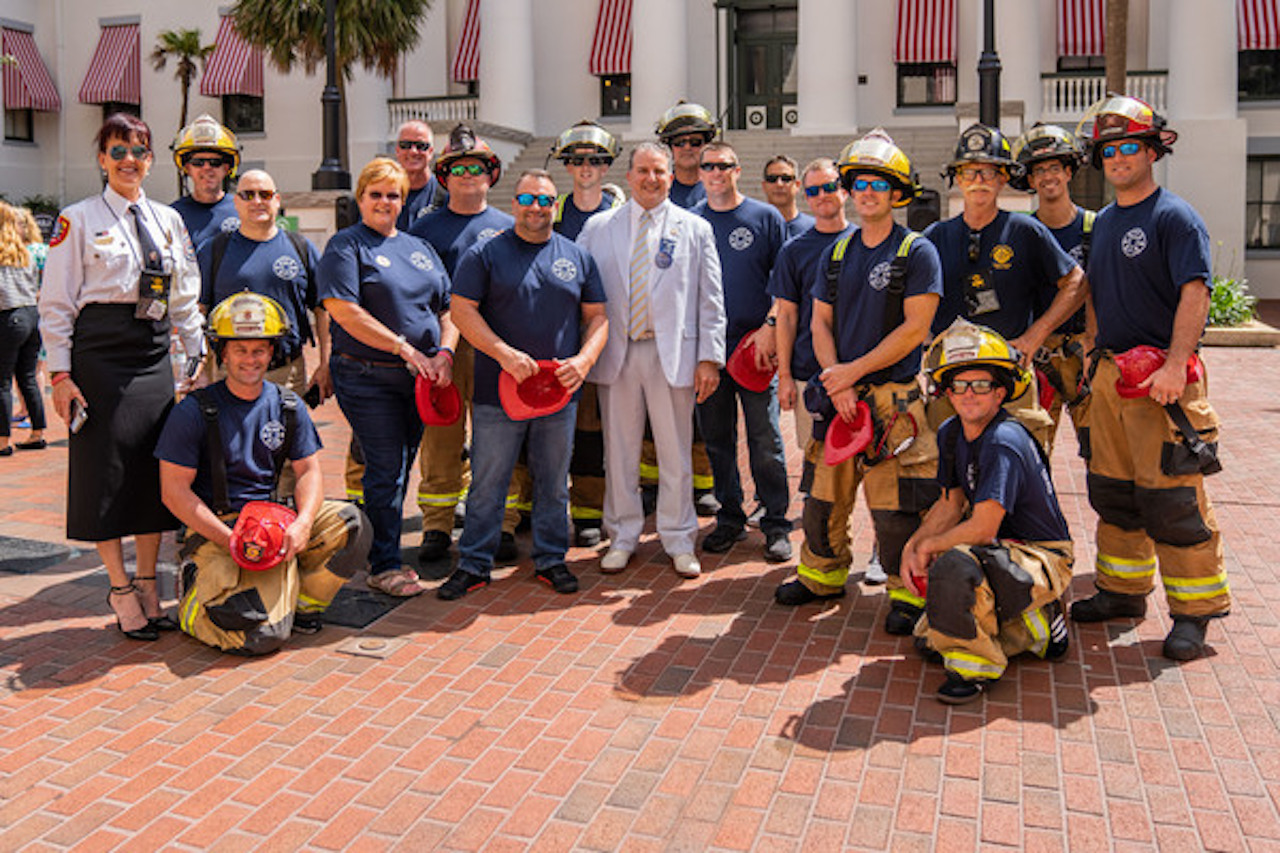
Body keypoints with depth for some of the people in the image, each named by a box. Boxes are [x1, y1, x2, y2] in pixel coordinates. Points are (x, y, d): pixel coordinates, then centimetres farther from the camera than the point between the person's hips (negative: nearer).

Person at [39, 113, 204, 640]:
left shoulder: (168, 220, 14)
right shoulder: (79, 220, 0)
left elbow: (185, 298, 17)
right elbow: (56, 302, -3)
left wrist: (199, 354, 11)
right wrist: (61, 373, -9)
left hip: (155, 354, 4)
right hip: (100, 353, -4)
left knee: (155, 468, 6)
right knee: (106, 469, 0)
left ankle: (148, 589, 19)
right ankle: (122, 594, 10)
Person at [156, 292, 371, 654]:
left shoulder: (288, 406, 8)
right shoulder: (194, 411, -6)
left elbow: (308, 471, 7)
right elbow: (174, 490, -8)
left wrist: (302, 525, -14)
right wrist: (230, 539, -19)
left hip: (275, 516, 5)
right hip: (215, 527, -5)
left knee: (351, 524, -20)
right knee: (263, 635, -22)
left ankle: (303, 602, 1)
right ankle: (196, 594, 10)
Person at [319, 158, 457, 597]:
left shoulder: (420, 247, 18)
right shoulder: (345, 246, -2)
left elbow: (448, 307, 17)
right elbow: (344, 312, -14)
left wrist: (444, 352, -2)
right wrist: (404, 348, -16)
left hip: (419, 378, 6)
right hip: (367, 377, -6)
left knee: (400, 467, 11)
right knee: (386, 469, -5)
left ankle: (385, 548, 23)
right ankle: (384, 564, 6)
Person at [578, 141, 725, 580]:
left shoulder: (695, 229, 7)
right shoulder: (598, 227, 9)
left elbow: (711, 300, 4)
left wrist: (709, 358, -3)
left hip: (673, 353, -1)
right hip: (616, 352, 1)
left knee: (676, 454, 5)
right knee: (619, 451, 8)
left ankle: (679, 542, 18)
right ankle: (622, 537, 22)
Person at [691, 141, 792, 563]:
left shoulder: (765, 217, 3)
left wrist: (770, 325, -11)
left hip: (755, 344, -3)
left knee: (765, 439, -1)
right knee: (717, 439, 9)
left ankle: (775, 524, 9)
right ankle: (730, 518, 22)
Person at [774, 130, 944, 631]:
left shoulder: (917, 252, -4)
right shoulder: (836, 253, 12)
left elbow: (914, 329, -12)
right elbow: (821, 322, 11)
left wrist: (853, 371, -12)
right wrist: (835, 379, -5)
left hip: (893, 396, -5)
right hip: (838, 395, 5)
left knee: (895, 505, -4)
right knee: (824, 494, 12)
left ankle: (907, 593, 13)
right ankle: (822, 575, 30)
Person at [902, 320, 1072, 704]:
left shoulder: (1004, 443, -26)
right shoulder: (950, 434, 1)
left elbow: (983, 529, -28)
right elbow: (951, 504, 9)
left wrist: (929, 546, -12)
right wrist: (913, 544, -7)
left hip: (1043, 557, -9)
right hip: (1003, 549, 9)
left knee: (954, 566, -38)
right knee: (928, 640, 10)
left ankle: (973, 666, -16)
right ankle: (1034, 621, 19)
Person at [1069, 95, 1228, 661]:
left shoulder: (1175, 217, -7)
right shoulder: (1104, 222, 16)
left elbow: (1194, 294, -17)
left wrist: (1175, 365, -26)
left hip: (1161, 378, -8)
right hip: (1110, 375, 8)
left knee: (1170, 498, -5)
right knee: (1112, 490, 14)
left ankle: (1194, 611, 8)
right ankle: (1123, 591, 28)